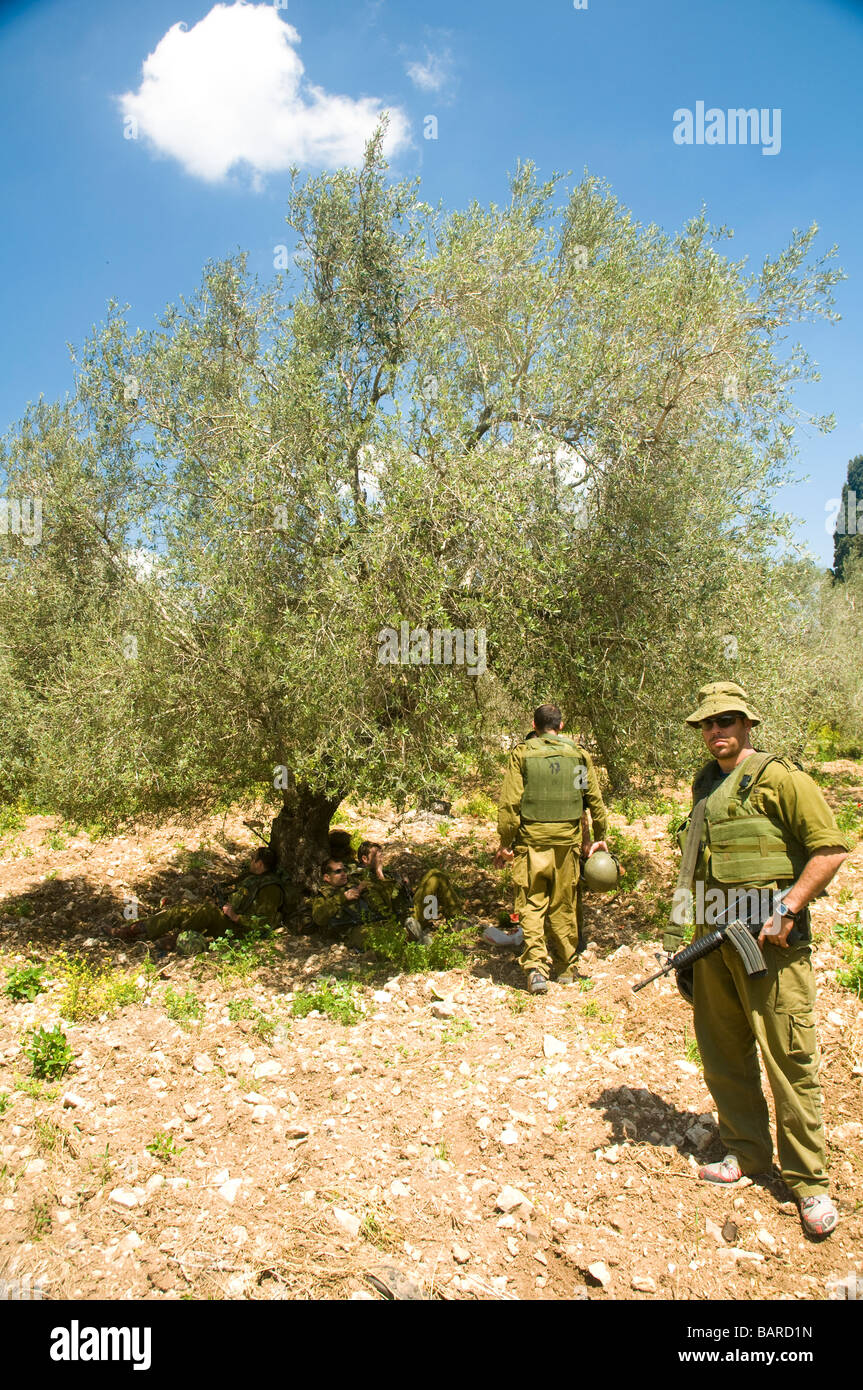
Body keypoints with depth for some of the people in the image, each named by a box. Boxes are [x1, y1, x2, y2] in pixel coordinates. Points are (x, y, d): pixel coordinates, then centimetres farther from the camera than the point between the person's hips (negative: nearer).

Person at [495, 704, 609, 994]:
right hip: (567, 839, 2)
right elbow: (594, 798, 6)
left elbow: (509, 802, -7)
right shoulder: (577, 754, 3)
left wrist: (504, 843, 0)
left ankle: (535, 968, -6)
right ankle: (566, 967, 24)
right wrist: (600, 837, 16)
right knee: (563, 905, 13)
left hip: (532, 839, -2)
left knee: (533, 905, 5)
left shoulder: (522, 754, -3)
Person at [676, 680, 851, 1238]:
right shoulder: (704, 784, 12)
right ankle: (746, 1152, 32)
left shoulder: (779, 778, -9)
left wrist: (787, 908, -17)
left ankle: (810, 1180, 17)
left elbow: (833, 848, -12)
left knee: (789, 1057, 0)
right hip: (714, 937, 7)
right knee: (722, 1052, 14)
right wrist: (686, 930, 19)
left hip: (770, 937, -7)